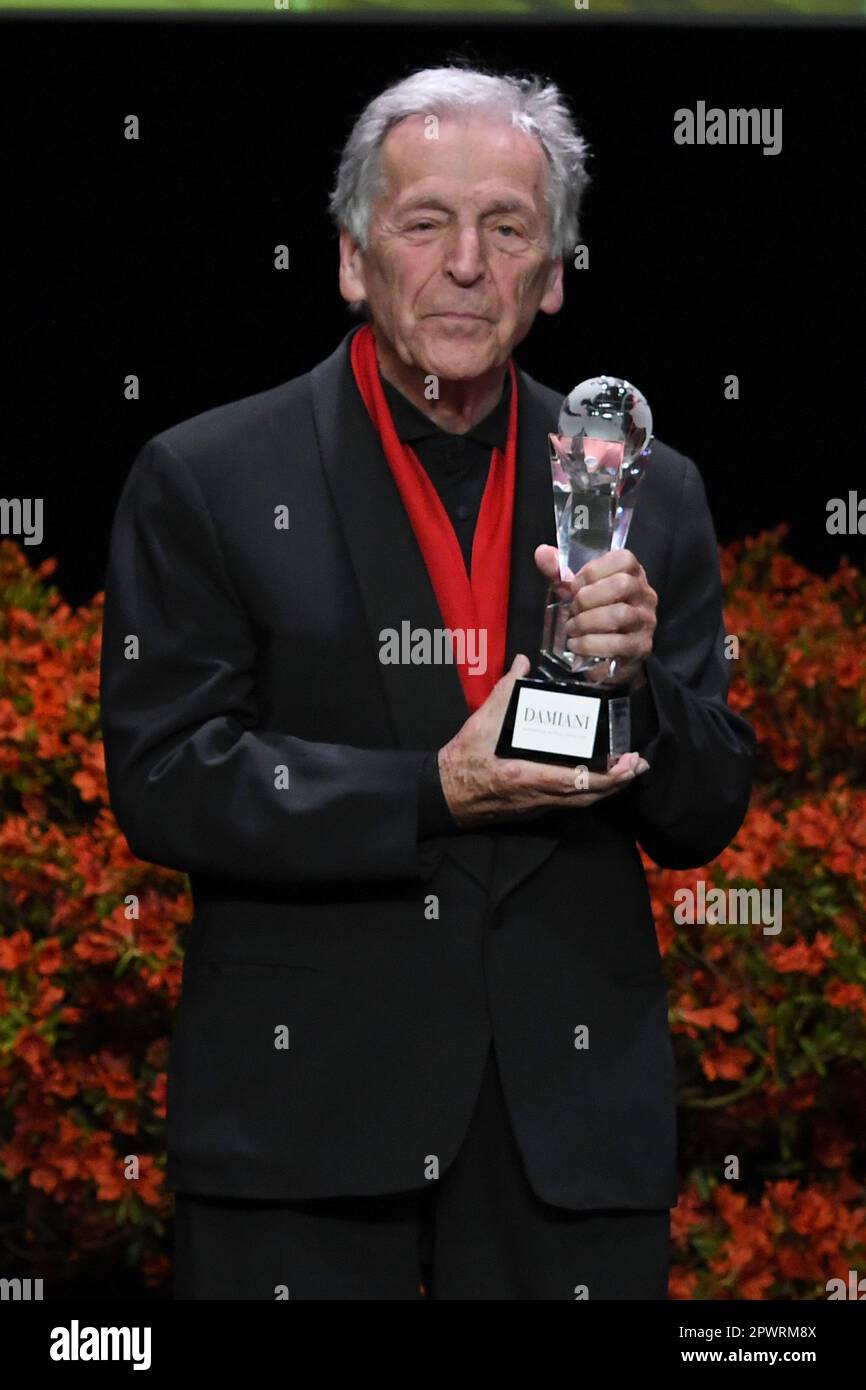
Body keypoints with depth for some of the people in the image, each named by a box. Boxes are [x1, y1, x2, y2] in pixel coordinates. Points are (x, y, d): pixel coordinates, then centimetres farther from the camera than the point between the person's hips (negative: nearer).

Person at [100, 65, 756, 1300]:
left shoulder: (647, 493, 8)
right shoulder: (208, 481, 0)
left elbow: (703, 823, 9)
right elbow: (160, 782, -7)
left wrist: (635, 671, -12)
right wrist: (432, 796, -17)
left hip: (572, 1126, 3)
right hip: (299, 1120, -2)